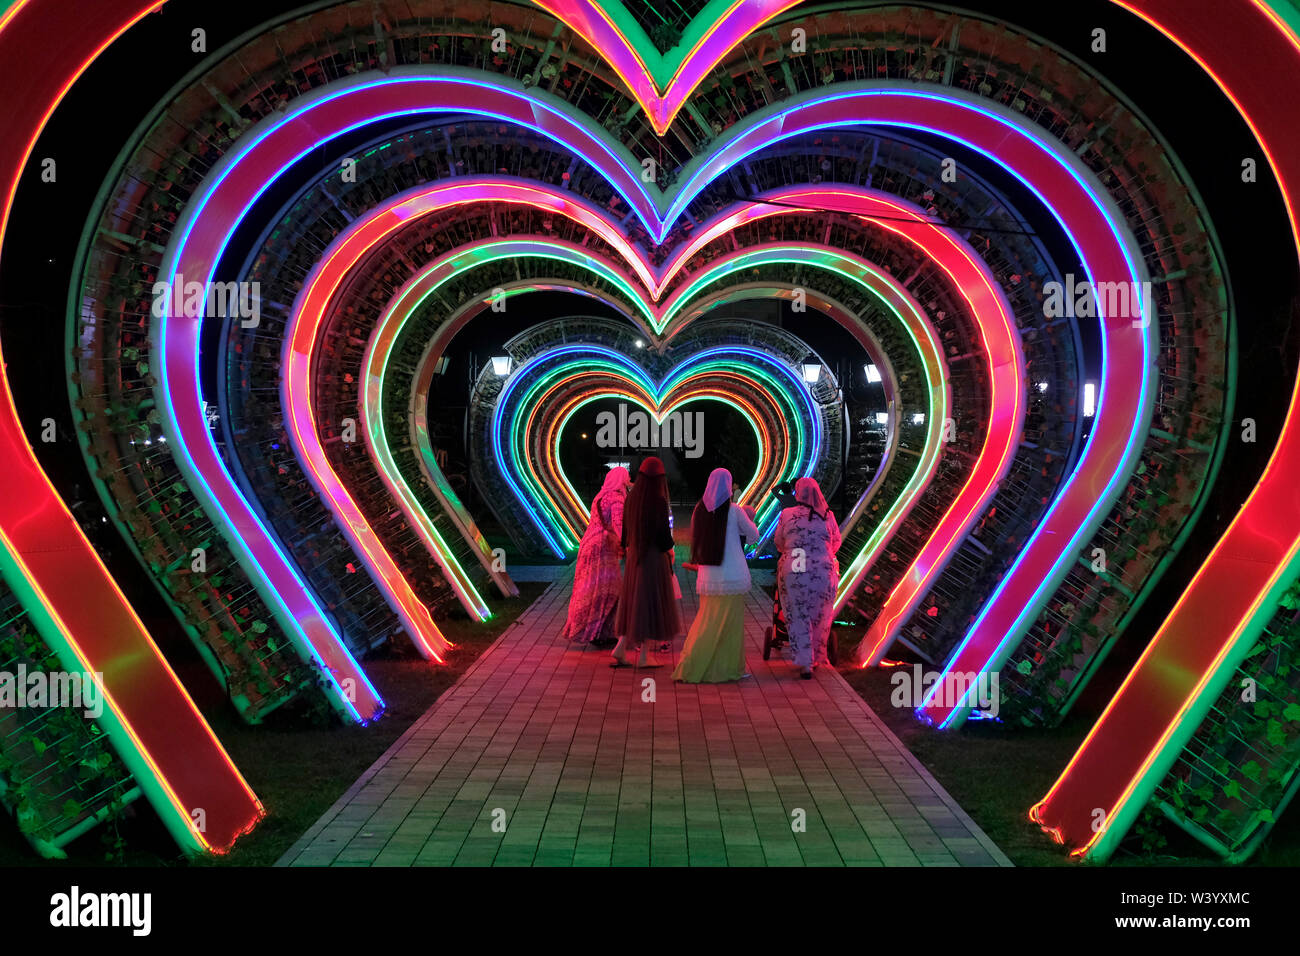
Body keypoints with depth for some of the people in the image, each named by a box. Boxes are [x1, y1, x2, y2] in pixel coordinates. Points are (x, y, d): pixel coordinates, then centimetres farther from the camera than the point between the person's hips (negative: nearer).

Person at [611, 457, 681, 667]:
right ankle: (644, 655, 7)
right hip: (655, 557, -6)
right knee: (651, 602, 3)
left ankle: (621, 646, 8)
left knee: (633, 600, 16)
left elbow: (625, 528, 8)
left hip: (634, 556, 6)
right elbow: (664, 532, -16)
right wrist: (669, 550, 3)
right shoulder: (659, 501, -17)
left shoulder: (631, 498, 1)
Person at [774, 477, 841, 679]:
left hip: (793, 573, -1)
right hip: (822, 572, 1)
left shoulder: (786, 514, 1)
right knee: (820, 617, 16)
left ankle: (805, 664, 4)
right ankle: (818, 657, 29)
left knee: (798, 618, 7)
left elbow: (778, 543, 14)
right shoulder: (827, 515, 2)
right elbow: (836, 543, 15)